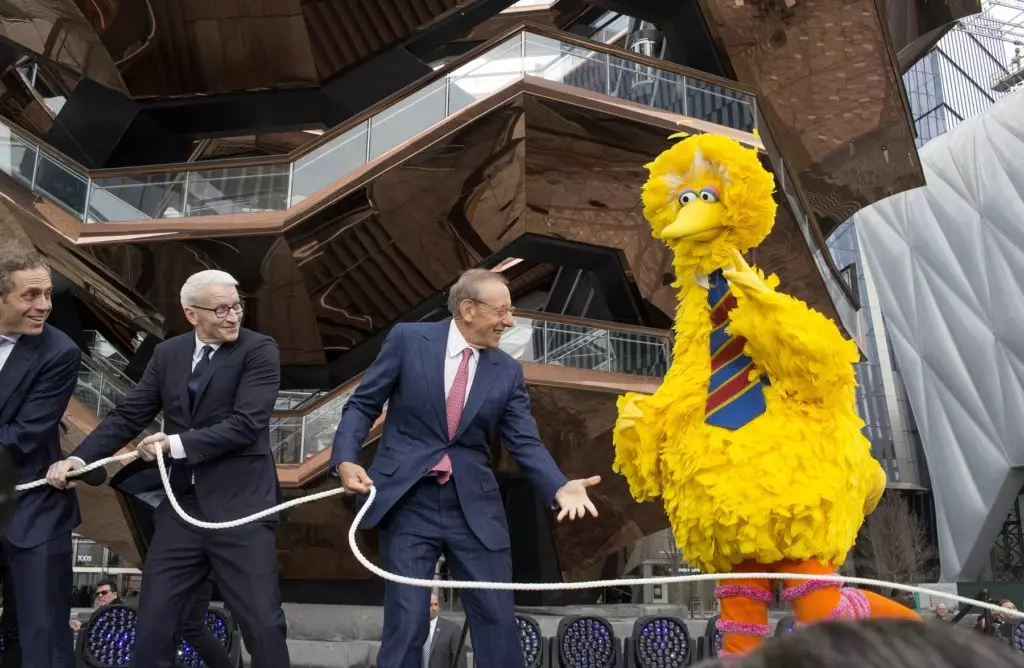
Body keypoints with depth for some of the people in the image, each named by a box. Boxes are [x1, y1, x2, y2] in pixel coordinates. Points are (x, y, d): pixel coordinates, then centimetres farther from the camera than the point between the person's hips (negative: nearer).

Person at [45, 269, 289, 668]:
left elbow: (246, 424, -17)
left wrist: (177, 444, -21)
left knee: (263, 624, 1)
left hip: (239, 505, -5)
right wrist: (79, 458, -6)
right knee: (152, 622, 11)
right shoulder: (167, 353, 9)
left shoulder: (259, 350, -7)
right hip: (181, 504, 5)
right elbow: (128, 415, 8)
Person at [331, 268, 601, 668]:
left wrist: (560, 487, -18)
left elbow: (525, 442, 0)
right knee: (407, 622, 1)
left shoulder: (507, 371, 5)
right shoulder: (407, 339, -2)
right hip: (407, 501, -3)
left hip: (474, 507, 3)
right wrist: (345, 460, -16)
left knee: (497, 620, 6)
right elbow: (362, 405, 1)